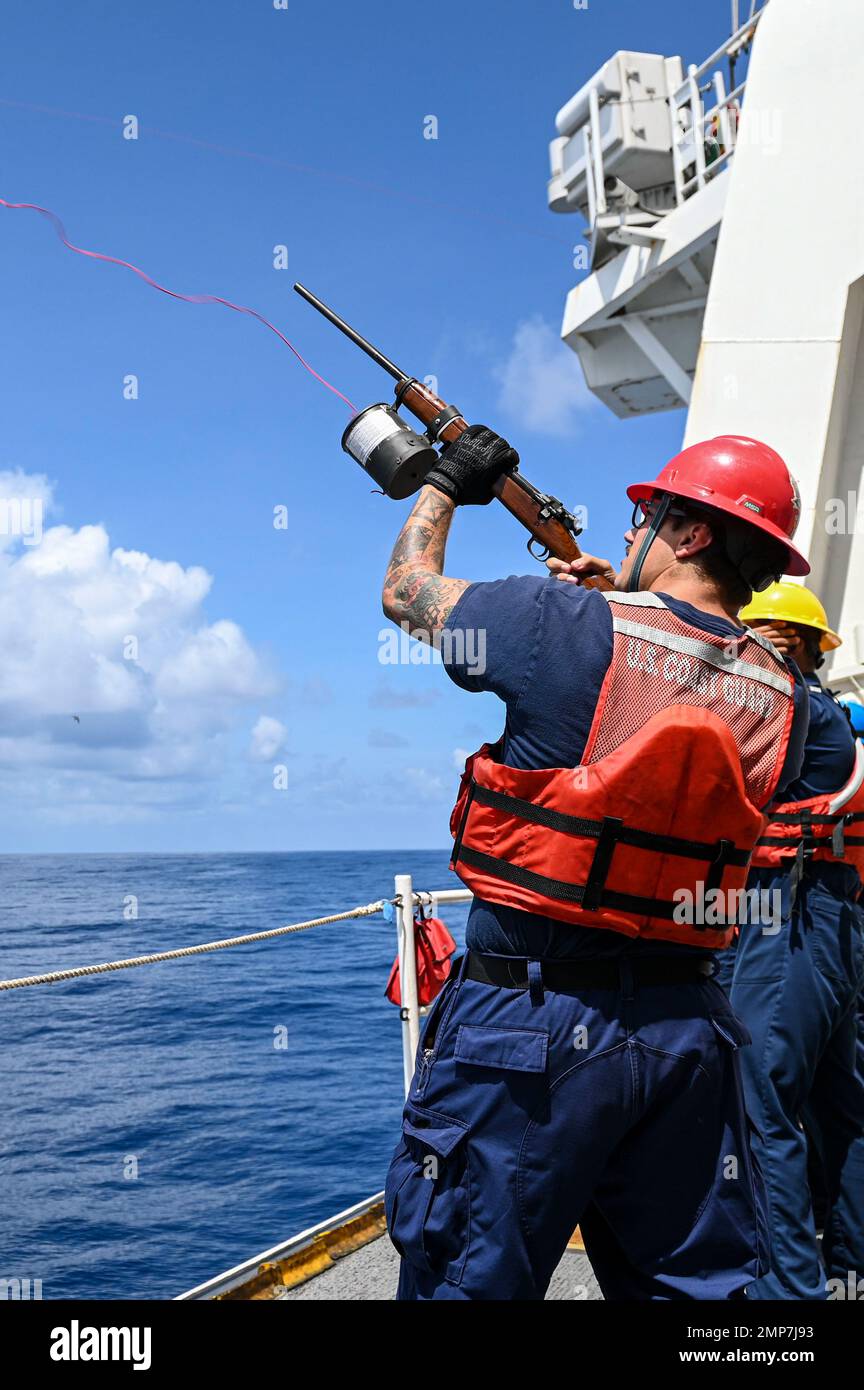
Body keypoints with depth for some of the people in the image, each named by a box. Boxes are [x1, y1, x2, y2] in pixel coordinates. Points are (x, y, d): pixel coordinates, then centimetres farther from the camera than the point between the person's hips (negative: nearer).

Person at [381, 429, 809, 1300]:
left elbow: (405, 591, 5)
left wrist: (445, 482, 23)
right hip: (685, 1025, 5)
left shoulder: (571, 626, -12)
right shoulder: (781, 698, 1)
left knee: (472, 1276, 8)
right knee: (693, 1281, 17)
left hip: (525, 1014, -5)